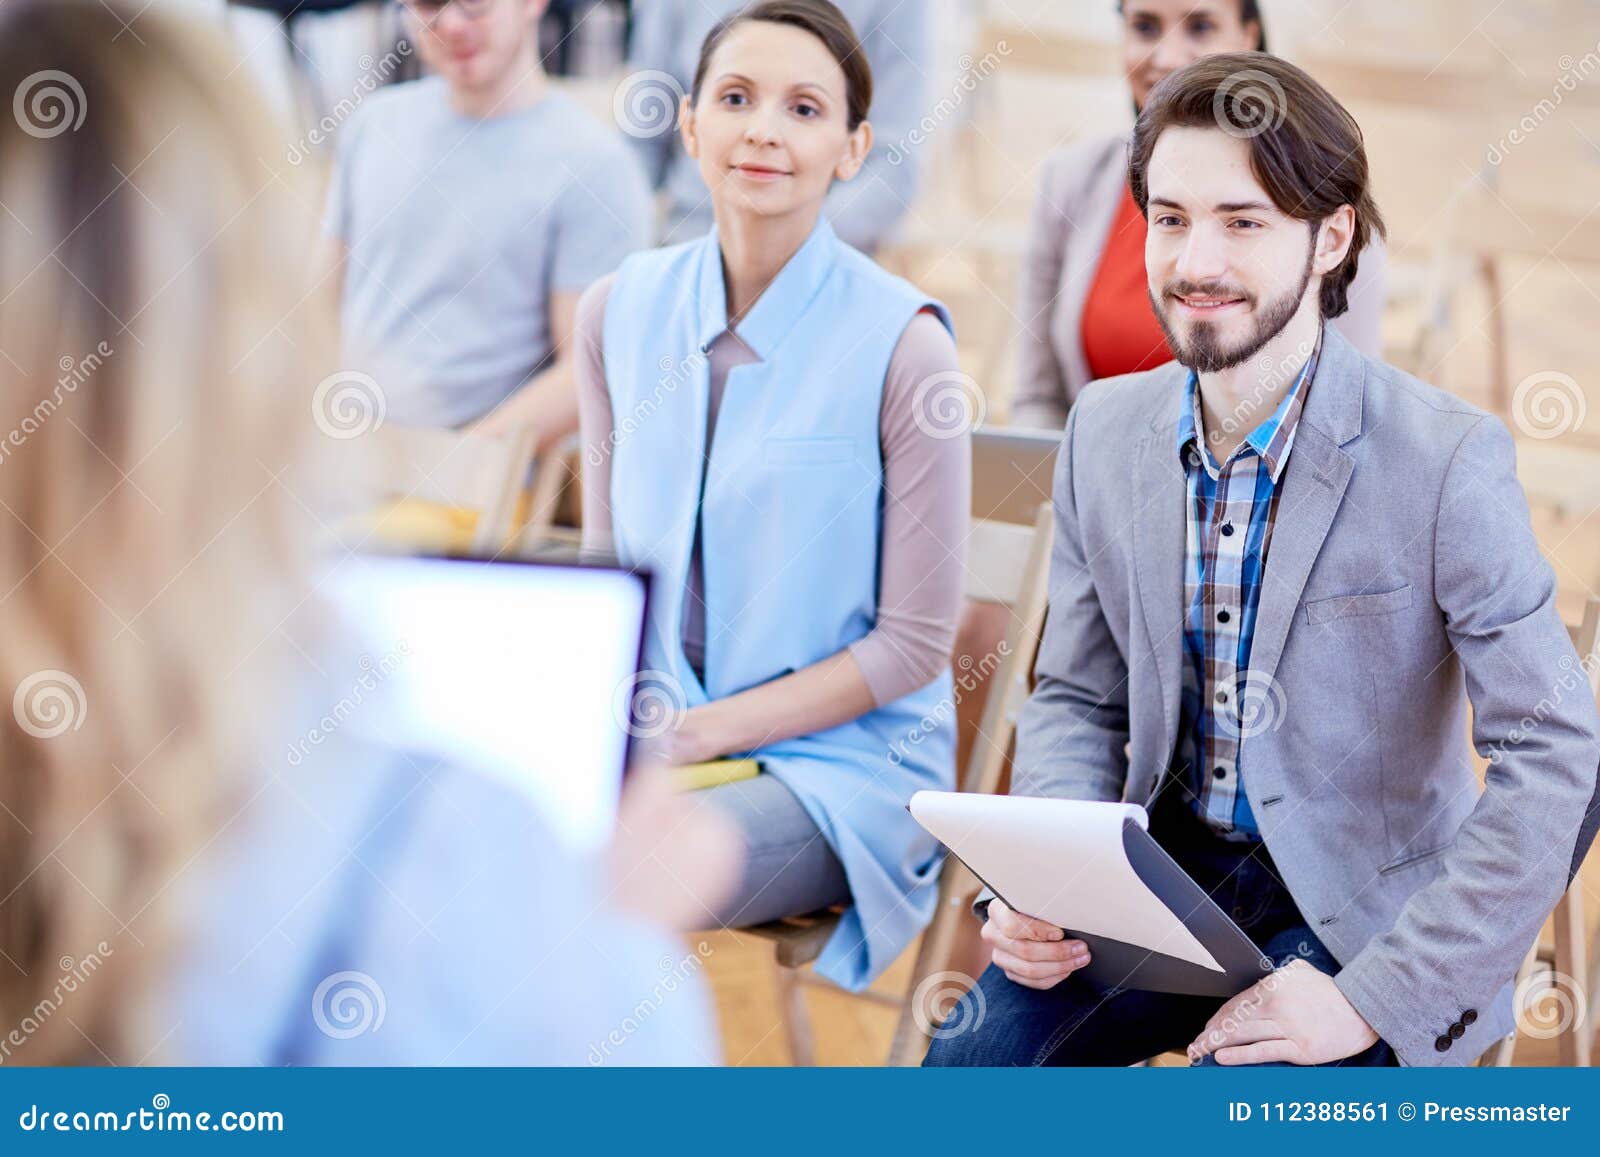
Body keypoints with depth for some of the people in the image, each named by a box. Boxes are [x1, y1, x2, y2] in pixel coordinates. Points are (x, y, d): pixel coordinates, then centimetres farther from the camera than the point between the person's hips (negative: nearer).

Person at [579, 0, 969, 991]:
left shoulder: (900, 343, -12)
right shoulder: (623, 310, 5)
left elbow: (915, 642, -9)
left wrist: (703, 728, -14)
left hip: (840, 763, -4)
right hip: (657, 742, 5)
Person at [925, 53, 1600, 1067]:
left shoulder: (1449, 459, -15)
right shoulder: (1107, 430, 2)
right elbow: (1078, 700, 11)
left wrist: (1378, 996, -22)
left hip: (1360, 913, -4)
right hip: (1168, 871, 5)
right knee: (972, 1058, -18)